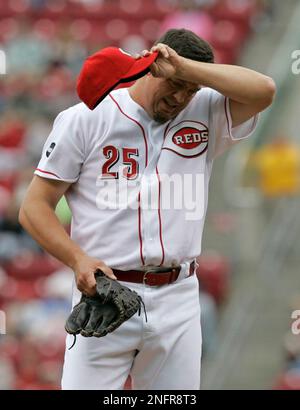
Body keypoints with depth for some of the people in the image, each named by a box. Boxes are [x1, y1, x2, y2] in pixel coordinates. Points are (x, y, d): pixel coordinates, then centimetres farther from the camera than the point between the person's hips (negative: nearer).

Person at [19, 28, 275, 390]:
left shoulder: (204, 115, 8)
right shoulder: (84, 119, 1)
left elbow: (263, 91, -9)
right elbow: (34, 207, -1)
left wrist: (183, 66, -13)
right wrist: (79, 259, -17)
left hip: (177, 302, 3)